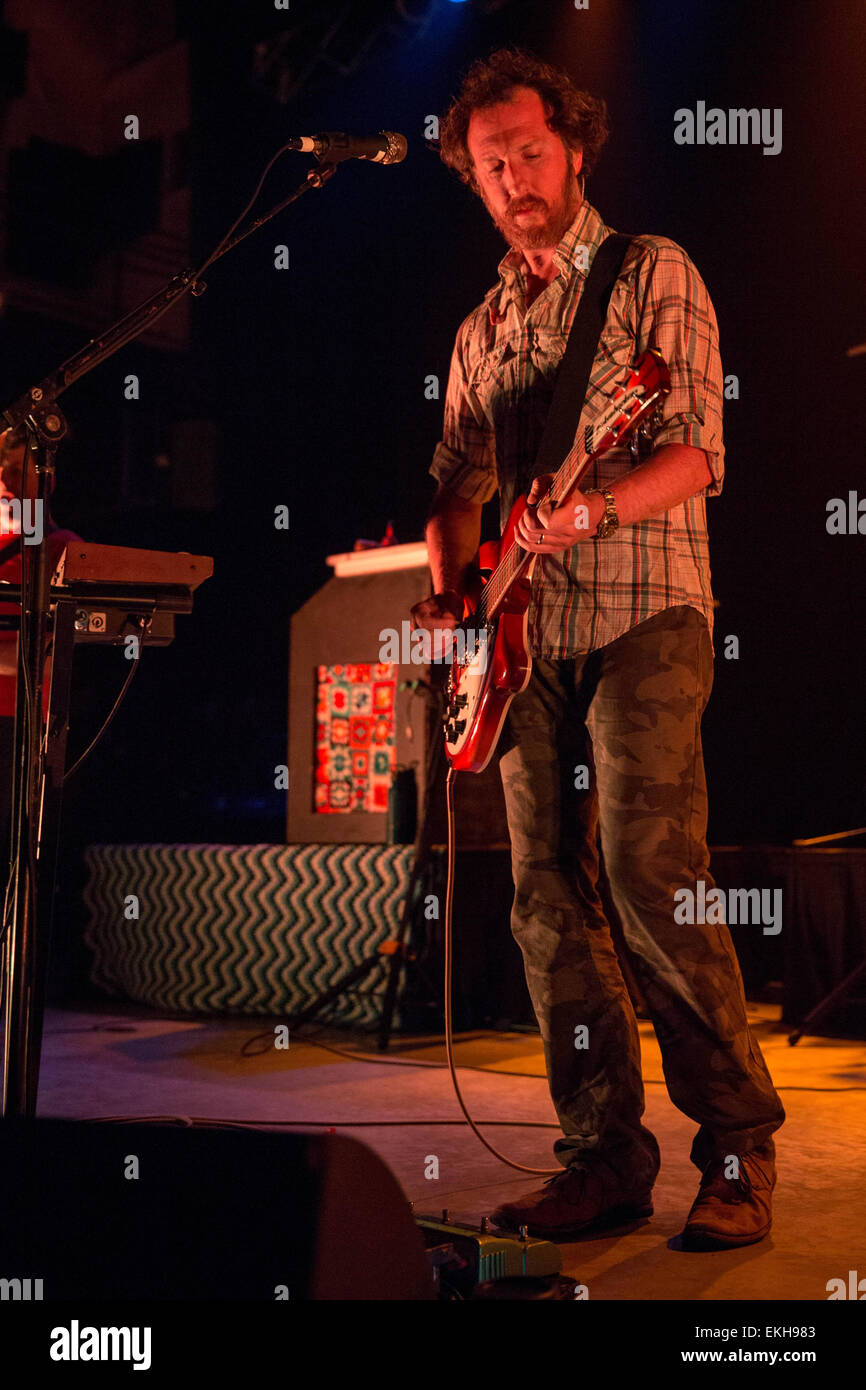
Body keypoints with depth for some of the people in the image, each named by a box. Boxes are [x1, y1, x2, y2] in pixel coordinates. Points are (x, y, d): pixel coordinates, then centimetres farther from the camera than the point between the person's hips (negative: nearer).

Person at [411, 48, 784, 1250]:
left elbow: (698, 454, -7)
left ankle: (739, 1151, -1)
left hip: (642, 617, -6)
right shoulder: (483, 328, 20)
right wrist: (450, 587, 3)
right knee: (549, 902, 2)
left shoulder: (653, 274, 3)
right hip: (530, 639, 6)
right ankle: (606, 1158, 10)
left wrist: (593, 508, -25)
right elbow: (460, 482, 21)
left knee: (651, 878, -14)